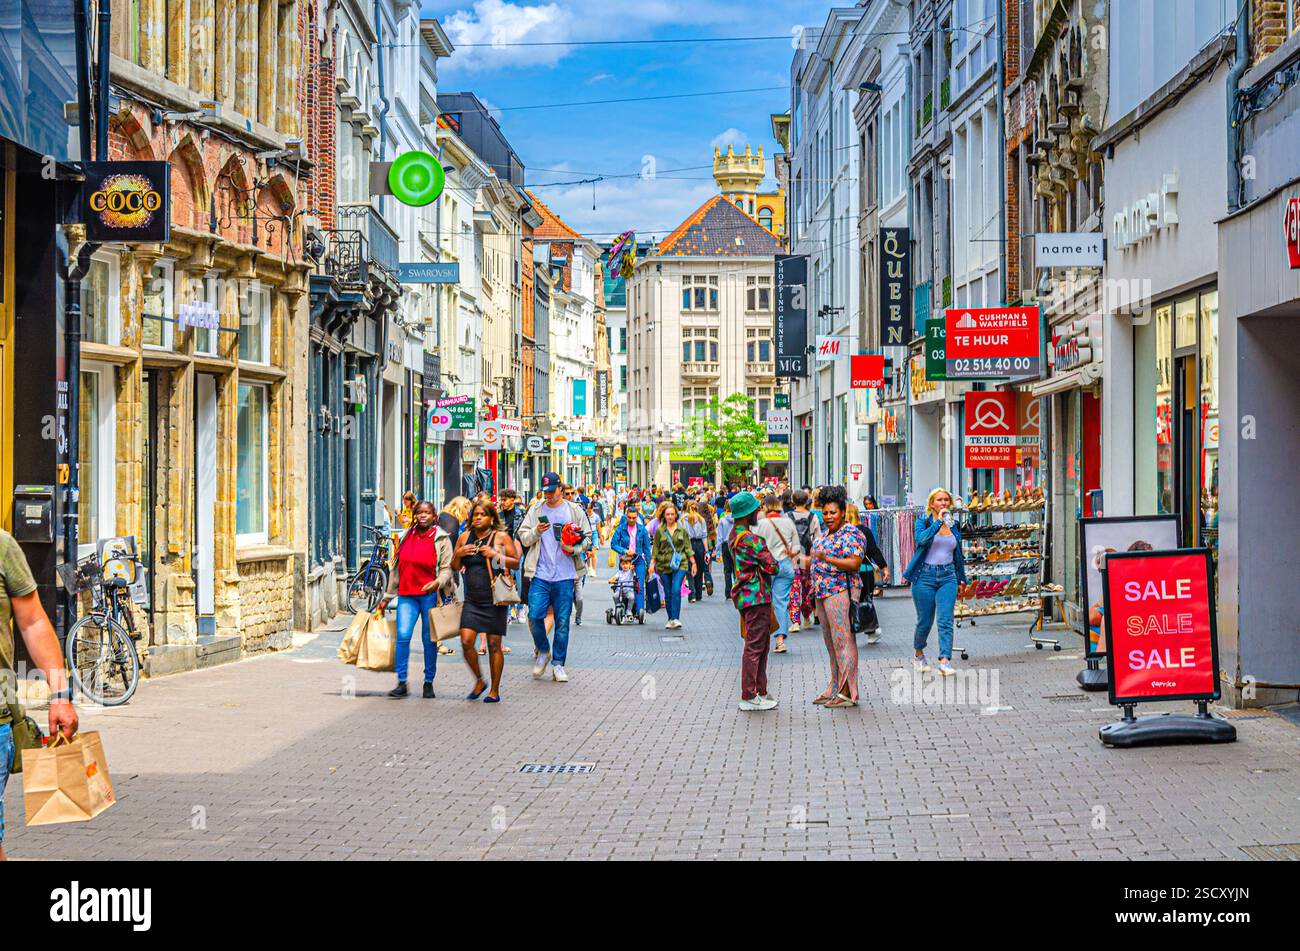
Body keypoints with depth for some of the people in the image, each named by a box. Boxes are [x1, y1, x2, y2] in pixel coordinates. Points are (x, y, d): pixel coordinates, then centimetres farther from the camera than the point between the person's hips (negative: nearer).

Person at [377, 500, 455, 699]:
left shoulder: (441, 539, 2)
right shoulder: (407, 536, 14)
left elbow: (446, 568, -1)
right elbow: (396, 569, 19)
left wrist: (438, 582, -23)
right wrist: (387, 598, 21)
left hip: (429, 594, -3)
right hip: (406, 595, 3)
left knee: (429, 639, 3)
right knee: (403, 635, -10)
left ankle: (429, 682, 14)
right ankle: (401, 682, -6)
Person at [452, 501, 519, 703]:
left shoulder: (501, 537, -1)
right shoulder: (464, 538, 10)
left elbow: (516, 563, -1)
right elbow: (455, 567, 17)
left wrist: (496, 555, -14)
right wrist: (458, 555, -4)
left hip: (494, 600, -3)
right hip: (472, 600, 4)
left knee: (494, 645, 1)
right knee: (466, 642, -8)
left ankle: (495, 690, 12)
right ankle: (479, 681, 14)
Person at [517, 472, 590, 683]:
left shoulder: (574, 511, 7)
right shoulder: (535, 511, 10)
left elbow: (586, 539, 9)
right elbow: (523, 537, 8)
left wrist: (574, 549, -10)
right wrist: (536, 532, -12)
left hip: (565, 575, -1)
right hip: (540, 574, 1)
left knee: (562, 621, 2)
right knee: (535, 616, -9)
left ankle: (558, 664, 11)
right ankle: (542, 651, 18)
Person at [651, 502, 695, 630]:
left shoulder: (682, 530, 6)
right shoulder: (659, 531, 4)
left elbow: (687, 547, 10)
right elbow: (655, 549, 6)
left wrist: (693, 562, 7)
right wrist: (652, 563, -1)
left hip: (680, 564, -1)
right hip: (664, 565, 1)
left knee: (676, 590, -16)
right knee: (668, 593, 6)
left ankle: (676, 619, -18)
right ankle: (670, 619, 18)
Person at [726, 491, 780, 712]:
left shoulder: (735, 536, 13)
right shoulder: (752, 539, -18)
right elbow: (772, 567, -16)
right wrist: (771, 562, 4)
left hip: (746, 597, 10)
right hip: (757, 597, -10)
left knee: (760, 645, 16)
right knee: (755, 646, -6)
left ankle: (760, 691, 21)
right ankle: (749, 697, -3)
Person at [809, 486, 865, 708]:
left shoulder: (851, 534, -11)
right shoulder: (824, 534, 17)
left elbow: (855, 564, -21)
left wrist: (827, 559, -28)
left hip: (840, 593, -9)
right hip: (822, 594, 9)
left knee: (842, 641, -8)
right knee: (831, 642, 12)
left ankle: (848, 693, -5)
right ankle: (835, 688, 19)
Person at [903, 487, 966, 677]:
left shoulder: (954, 525, 12)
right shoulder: (923, 522, 0)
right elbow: (921, 539, -22)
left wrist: (961, 577, 23)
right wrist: (938, 522, -23)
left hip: (948, 576, 2)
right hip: (925, 575, -2)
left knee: (945, 620, -12)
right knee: (925, 621, 6)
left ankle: (945, 661, -19)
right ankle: (919, 655, 31)